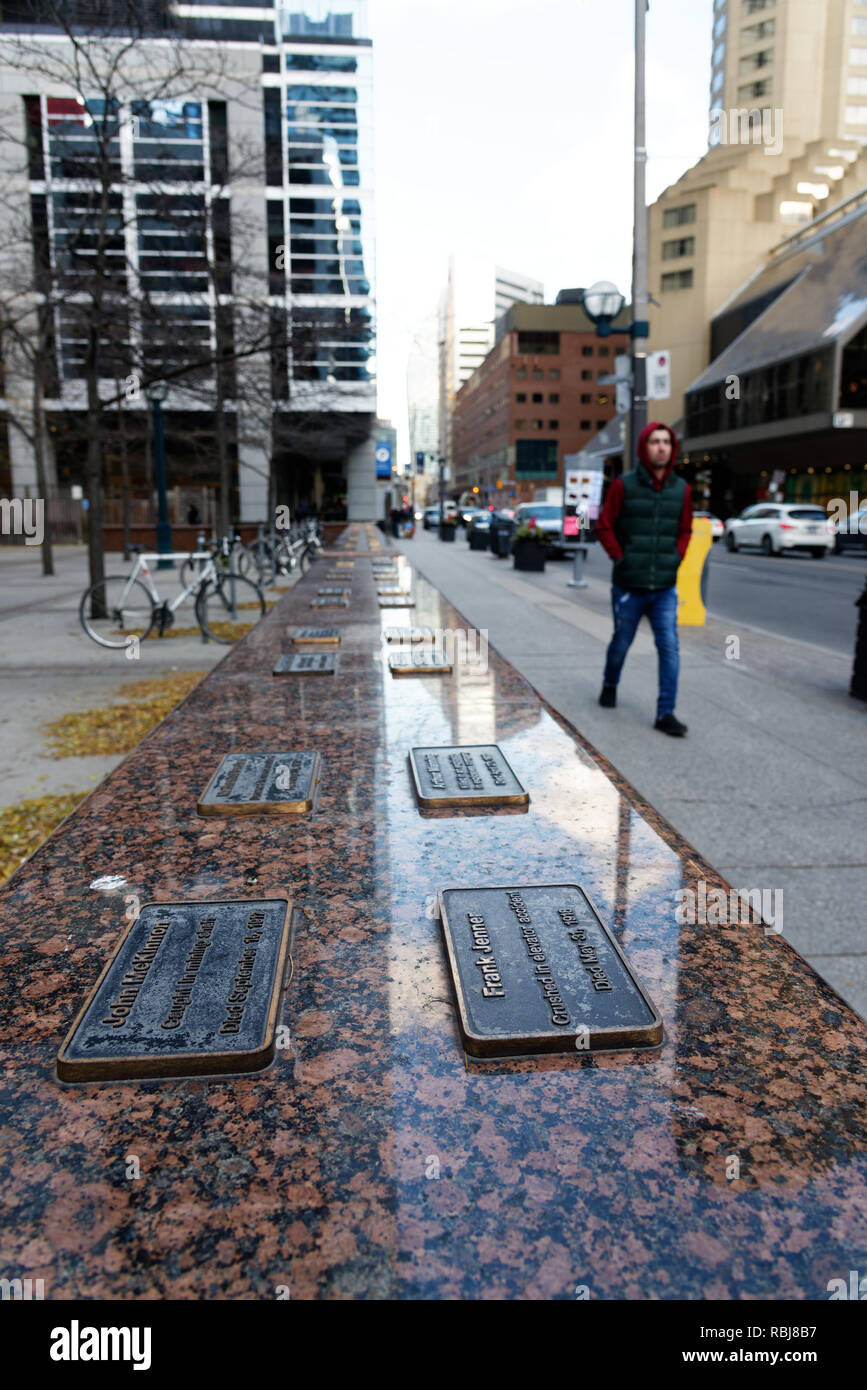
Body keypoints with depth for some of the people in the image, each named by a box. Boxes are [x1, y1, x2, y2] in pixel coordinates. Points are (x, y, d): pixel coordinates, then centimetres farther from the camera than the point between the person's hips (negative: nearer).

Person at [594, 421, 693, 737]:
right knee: (621, 642, 13)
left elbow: (685, 530, 16)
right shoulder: (624, 485, -5)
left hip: (665, 589, 2)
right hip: (628, 587, -2)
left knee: (669, 648, -7)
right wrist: (620, 558, -7)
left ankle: (665, 713, -2)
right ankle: (610, 686, 42)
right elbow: (604, 526, -1)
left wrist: (675, 558, 2)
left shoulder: (681, 489, 5)